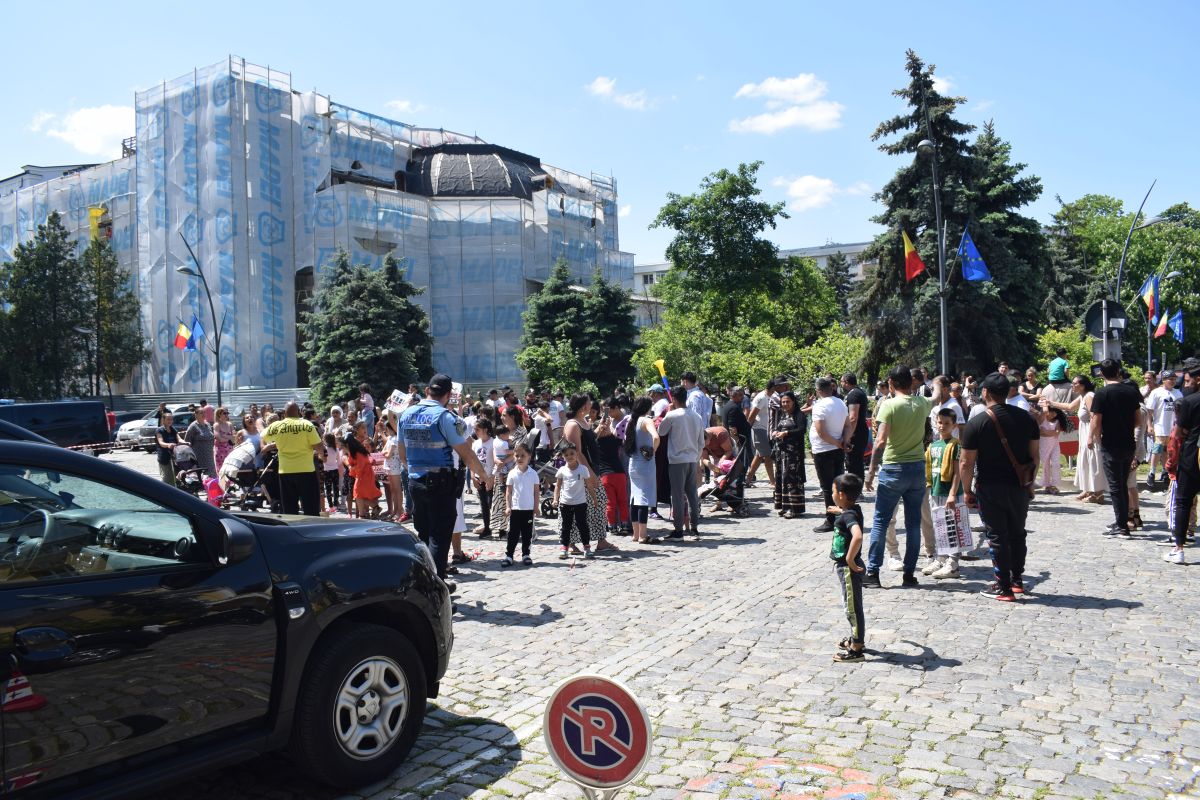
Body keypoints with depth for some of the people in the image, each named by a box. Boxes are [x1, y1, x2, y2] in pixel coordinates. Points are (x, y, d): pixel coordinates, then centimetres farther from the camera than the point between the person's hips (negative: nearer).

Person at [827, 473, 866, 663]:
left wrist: (849, 559, -34)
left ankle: (856, 649, 8)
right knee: (851, 605, 22)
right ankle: (857, 638, 37)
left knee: (852, 607, 0)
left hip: (848, 568, -10)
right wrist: (840, 510, 45)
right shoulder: (853, 510, 4)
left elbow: (857, 536, -44)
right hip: (844, 567, 10)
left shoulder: (848, 516, -24)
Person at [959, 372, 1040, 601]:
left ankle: (1004, 588, 9)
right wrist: (1029, 482, 16)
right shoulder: (1026, 418, 1)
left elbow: (967, 463, -12)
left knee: (998, 537, 4)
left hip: (990, 488, -4)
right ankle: (1018, 580, 30)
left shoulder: (976, 423, -12)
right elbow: (1034, 455, 5)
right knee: (1017, 533, 19)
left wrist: (967, 491, -1)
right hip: (1019, 487, 4)